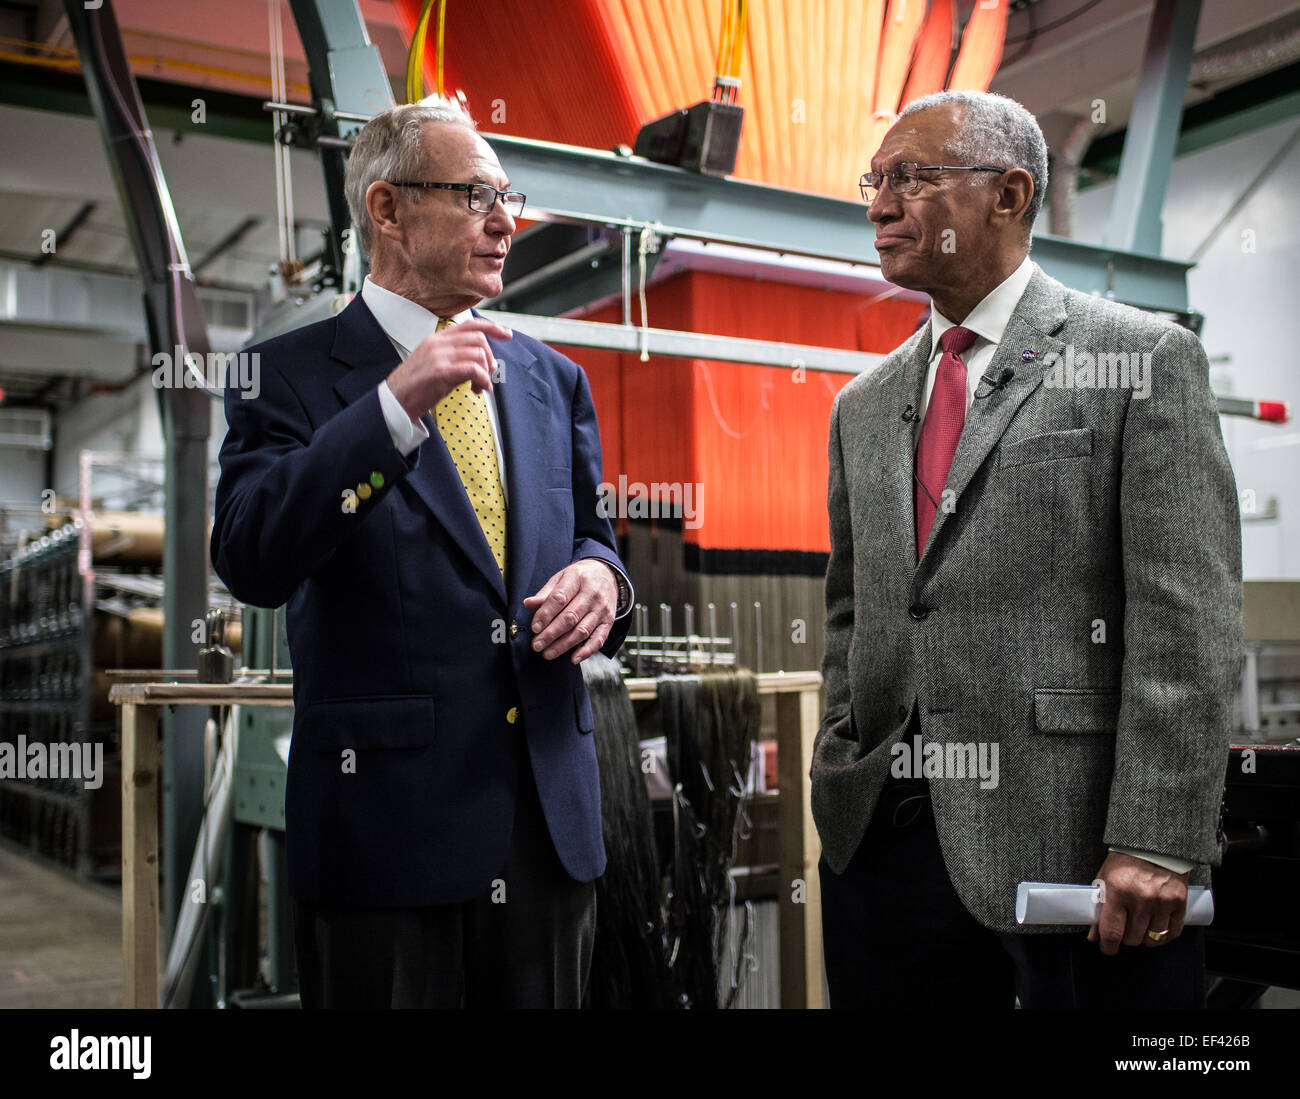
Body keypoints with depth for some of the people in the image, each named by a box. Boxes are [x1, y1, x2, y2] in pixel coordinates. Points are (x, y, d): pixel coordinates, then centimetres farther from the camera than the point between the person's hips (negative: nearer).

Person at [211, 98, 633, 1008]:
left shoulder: (553, 380, 12)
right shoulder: (293, 374, -4)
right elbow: (249, 563, -17)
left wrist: (600, 575, -4)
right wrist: (397, 404, -24)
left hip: (553, 821, 5)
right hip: (387, 822, -5)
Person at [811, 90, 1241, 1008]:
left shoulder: (1144, 360, -1)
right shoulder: (864, 405, 15)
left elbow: (1188, 621, -9)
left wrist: (1154, 846, -15)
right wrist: (841, 786, 11)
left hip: (1072, 841, -5)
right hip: (880, 837, 5)